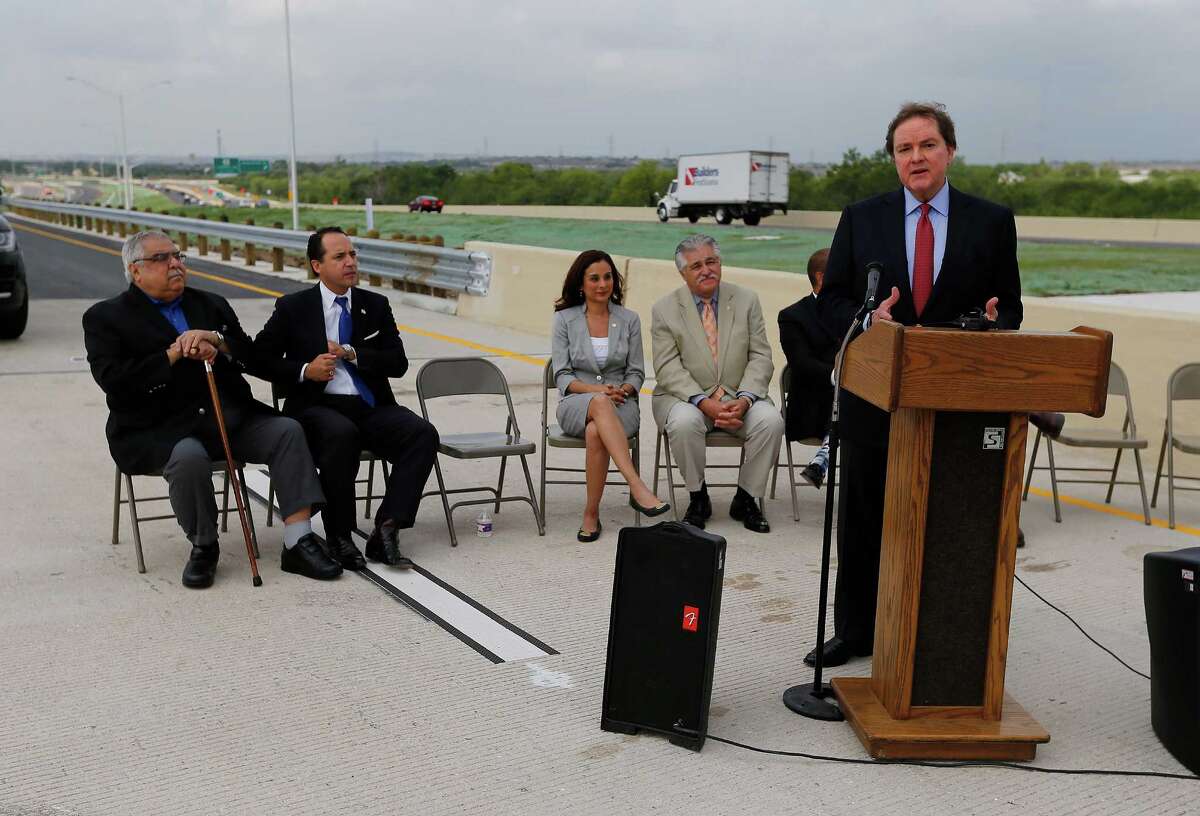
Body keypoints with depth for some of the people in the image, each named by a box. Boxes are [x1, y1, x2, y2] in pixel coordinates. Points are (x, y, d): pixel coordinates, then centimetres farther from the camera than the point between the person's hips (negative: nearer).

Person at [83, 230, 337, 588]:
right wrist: (175, 354, -11)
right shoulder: (105, 317, 7)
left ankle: (298, 542, -21)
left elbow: (254, 360, 11)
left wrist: (216, 340, -8)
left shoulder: (211, 305, 20)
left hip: (227, 417, 4)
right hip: (157, 428, -4)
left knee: (287, 430, -20)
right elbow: (114, 381, -9)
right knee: (189, 457, -36)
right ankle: (203, 547, -10)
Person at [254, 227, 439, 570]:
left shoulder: (376, 305, 13)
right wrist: (304, 371, -11)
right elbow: (261, 357, 5)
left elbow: (398, 363, 6)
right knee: (341, 434, -38)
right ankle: (338, 536, -20)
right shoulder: (293, 308, 6)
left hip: (372, 409, 3)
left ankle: (386, 529, -23)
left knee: (423, 434, -24)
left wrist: (351, 354, -9)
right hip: (318, 408, -3)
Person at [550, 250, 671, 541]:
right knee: (600, 403, -40)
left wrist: (623, 390, -14)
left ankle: (591, 513, -26)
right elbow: (562, 376, 1)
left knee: (596, 432, -37)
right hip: (576, 405, -1)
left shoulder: (629, 319, 9)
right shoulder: (565, 319, 6)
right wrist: (596, 390, -17)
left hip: (620, 405, 1)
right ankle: (637, 486, -51)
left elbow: (636, 373, 9)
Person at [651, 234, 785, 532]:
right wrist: (705, 403, -22)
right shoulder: (665, 309, 0)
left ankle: (746, 498, -6)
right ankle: (698, 498, -10)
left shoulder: (747, 300, 6)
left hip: (739, 398, 2)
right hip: (687, 397, -2)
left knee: (770, 419, -27)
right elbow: (668, 369, -8)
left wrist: (744, 399, -17)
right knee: (684, 422, -34)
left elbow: (760, 357, 2)